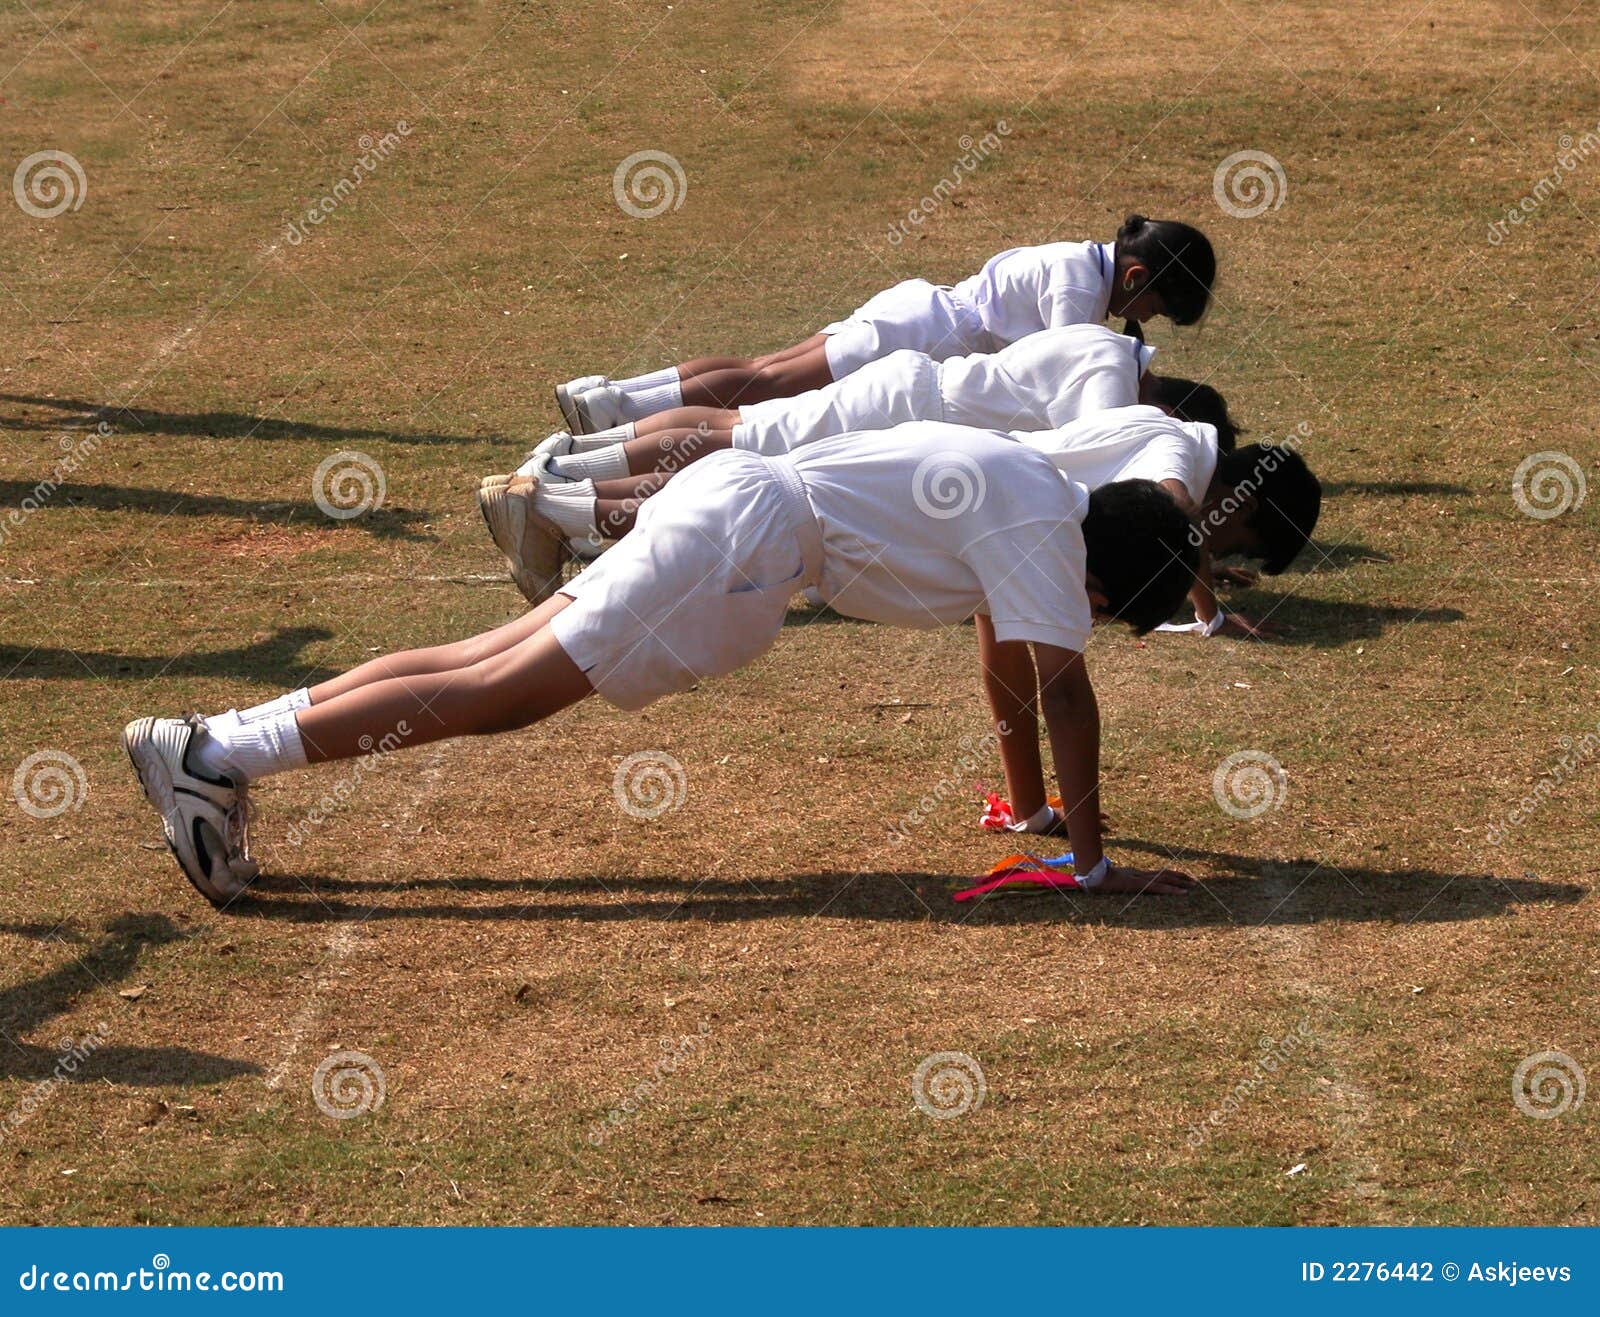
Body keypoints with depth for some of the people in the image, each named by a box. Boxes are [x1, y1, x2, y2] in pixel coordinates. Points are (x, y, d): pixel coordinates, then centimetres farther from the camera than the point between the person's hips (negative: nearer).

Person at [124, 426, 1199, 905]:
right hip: (745, 540, -9)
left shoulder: (1026, 491, 18)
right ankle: (214, 755, -15)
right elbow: (1062, 683, -16)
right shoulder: (1043, 532, -10)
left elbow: (1001, 633, 29)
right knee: (501, 692, -11)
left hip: (739, 502, 9)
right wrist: (1093, 862, -14)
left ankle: (229, 741, 0)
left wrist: (1033, 803, 33)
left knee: (496, 664, 4)